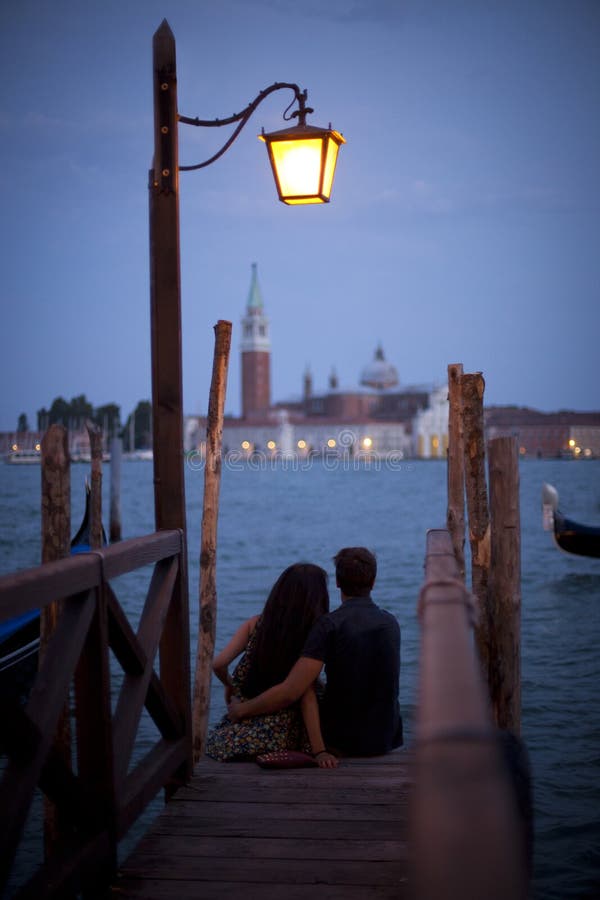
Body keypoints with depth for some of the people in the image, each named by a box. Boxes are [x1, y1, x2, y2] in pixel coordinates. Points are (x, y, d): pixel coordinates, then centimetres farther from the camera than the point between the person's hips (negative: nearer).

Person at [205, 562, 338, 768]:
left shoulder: (255, 624, -4)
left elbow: (219, 664, -8)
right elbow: (307, 696, -17)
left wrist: (229, 685, 14)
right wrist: (319, 751, -18)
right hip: (282, 738, -2)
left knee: (213, 739, 34)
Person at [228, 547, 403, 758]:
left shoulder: (330, 625, -18)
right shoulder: (391, 623, 1)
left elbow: (290, 692, -25)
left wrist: (242, 710, -10)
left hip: (342, 743, -5)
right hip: (387, 740, 5)